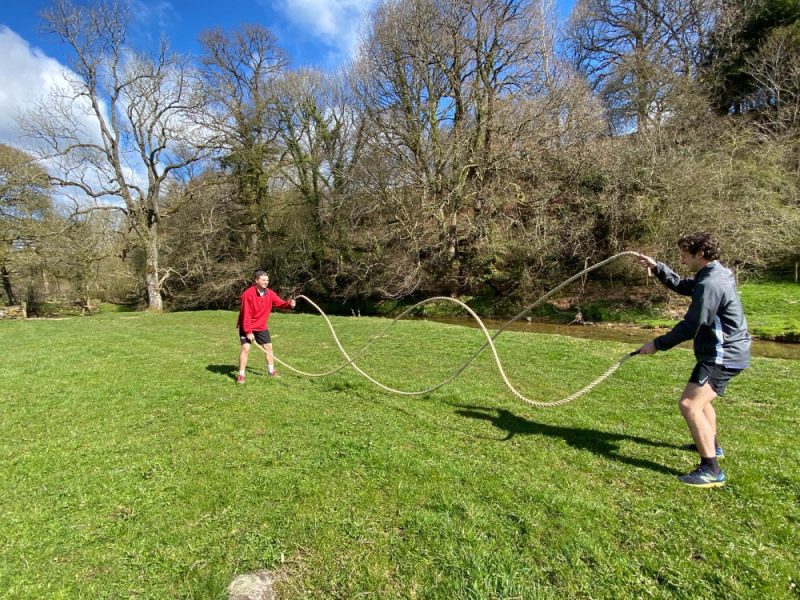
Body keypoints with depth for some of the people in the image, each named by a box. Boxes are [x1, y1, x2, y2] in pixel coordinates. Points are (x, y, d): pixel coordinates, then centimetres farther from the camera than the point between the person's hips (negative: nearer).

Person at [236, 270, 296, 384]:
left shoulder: (270, 293, -6)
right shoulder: (248, 294, -24)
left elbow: (280, 303, -5)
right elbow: (246, 314, -24)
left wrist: (289, 304, -28)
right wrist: (248, 331, -25)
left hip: (262, 327, 6)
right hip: (247, 327, -6)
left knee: (268, 346, 9)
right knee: (246, 348, -12)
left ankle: (271, 371, 26)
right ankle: (241, 375, 0)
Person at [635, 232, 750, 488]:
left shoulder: (710, 284, -23)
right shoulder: (717, 274, 9)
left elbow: (690, 327, -24)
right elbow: (682, 286, 21)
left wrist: (657, 344, -18)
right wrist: (657, 267, 9)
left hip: (722, 355, -11)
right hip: (726, 352, 11)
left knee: (689, 405, -19)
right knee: (700, 399, 28)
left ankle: (711, 471, -15)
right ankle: (711, 445, 46)